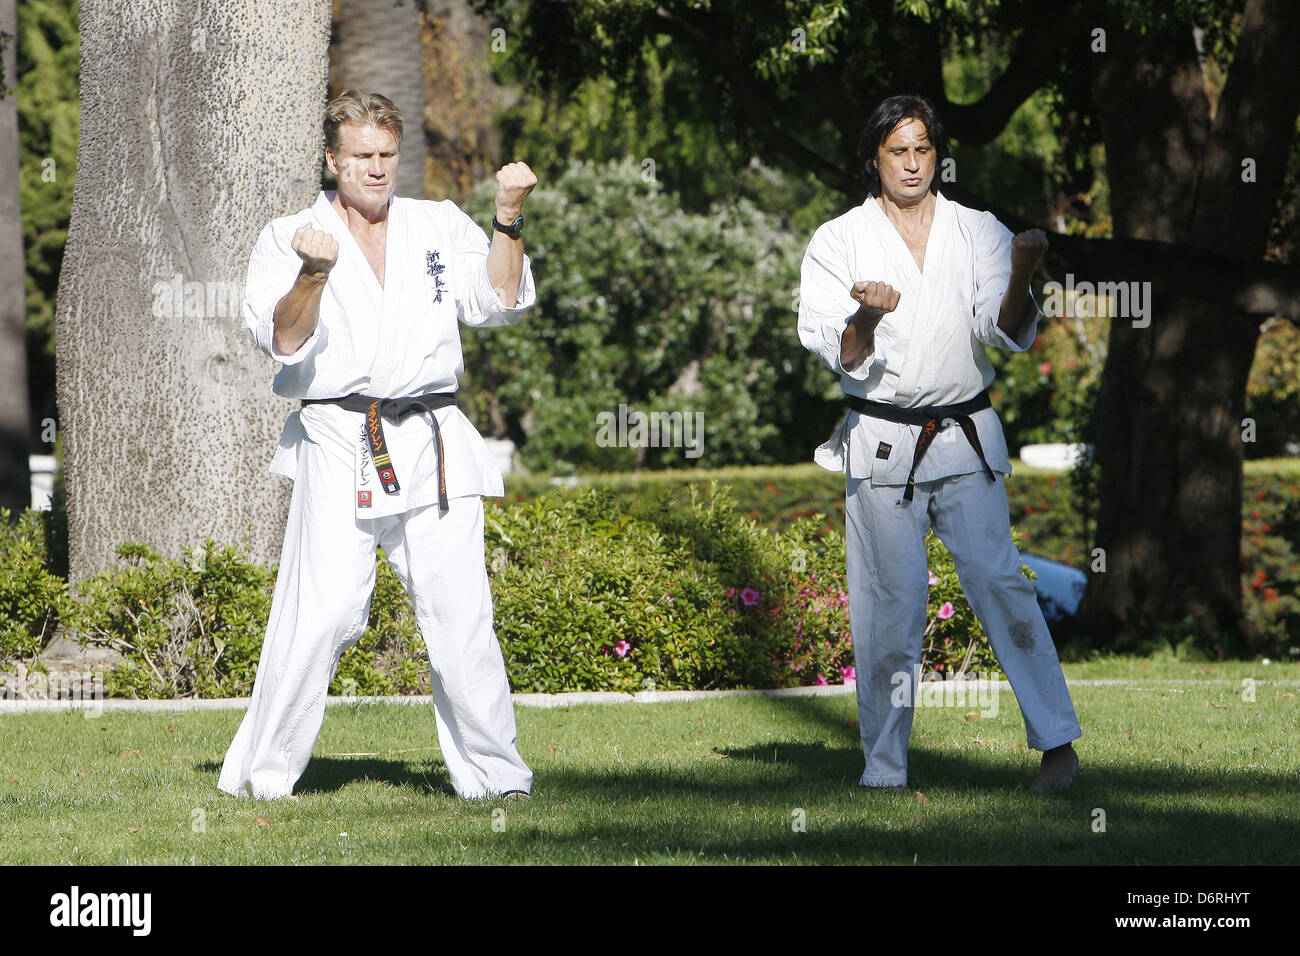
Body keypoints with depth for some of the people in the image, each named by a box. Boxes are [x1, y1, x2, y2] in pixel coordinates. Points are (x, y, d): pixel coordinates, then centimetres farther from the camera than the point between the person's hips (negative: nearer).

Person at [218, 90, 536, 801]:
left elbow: (500, 300, 3)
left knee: (460, 615, -2)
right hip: (338, 443, -3)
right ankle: (263, 768, -2)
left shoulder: (439, 228, 15)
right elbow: (282, 338, -7)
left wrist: (509, 218, -9)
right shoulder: (289, 237, 6)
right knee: (320, 613, -14)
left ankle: (493, 771, 9)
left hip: (432, 442, 3)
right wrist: (314, 274, -24)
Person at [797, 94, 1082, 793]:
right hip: (881, 445, 0)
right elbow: (832, 353, -3)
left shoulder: (978, 233, 7)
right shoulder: (838, 241, 5)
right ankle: (884, 769, 8)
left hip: (966, 438, 1)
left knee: (999, 583, -10)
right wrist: (865, 320, -25)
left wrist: (1021, 277, -25)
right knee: (888, 606, 0)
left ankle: (1056, 742, -7)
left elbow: (1006, 334, -5)